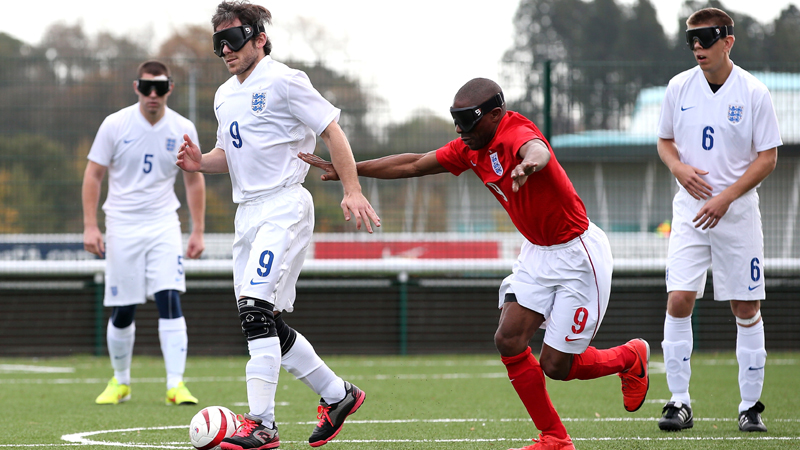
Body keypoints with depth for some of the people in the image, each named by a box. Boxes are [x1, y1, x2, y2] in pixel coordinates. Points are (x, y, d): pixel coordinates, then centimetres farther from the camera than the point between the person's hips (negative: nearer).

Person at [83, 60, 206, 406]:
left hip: (163, 226, 1)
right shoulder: (115, 125, -5)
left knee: (170, 300, -14)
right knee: (122, 311, 3)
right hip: (122, 228, -1)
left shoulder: (182, 129, 1)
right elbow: (93, 174, 0)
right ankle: (120, 382, 22)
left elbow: (194, 180, 10)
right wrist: (90, 225, -8)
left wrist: (198, 231, 6)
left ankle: (176, 384, -16)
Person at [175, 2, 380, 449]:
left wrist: (352, 190, -16)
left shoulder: (282, 81, -8)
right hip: (248, 211, 9)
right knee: (268, 325, 9)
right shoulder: (225, 96, 17)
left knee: (256, 308, -19)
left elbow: (331, 129, -8)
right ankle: (337, 395, 25)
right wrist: (200, 162, 4)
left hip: (283, 206, -9)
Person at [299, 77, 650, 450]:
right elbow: (413, 165, 10)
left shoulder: (515, 134, -26)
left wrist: (531, 162, -76)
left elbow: (536, 149, -51)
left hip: (577, 253, -8)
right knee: (508, 339, -8)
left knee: (555, 366, -4)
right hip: (537, 251, 8)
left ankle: (630, 358, 27)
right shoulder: (470, 149, 1)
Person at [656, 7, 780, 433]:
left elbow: (768, 157, -4)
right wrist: (678, 167, -8)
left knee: (747, 309, 1)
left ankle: (750, 405, 11)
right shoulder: (679, 87, 3)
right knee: (678, 300, -10)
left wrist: (725, 198, -14)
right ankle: (679, 402, -3)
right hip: (690, 208, 2)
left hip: (738, 211, -2)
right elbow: (665, 141, 15)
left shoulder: (753, 92, -6)